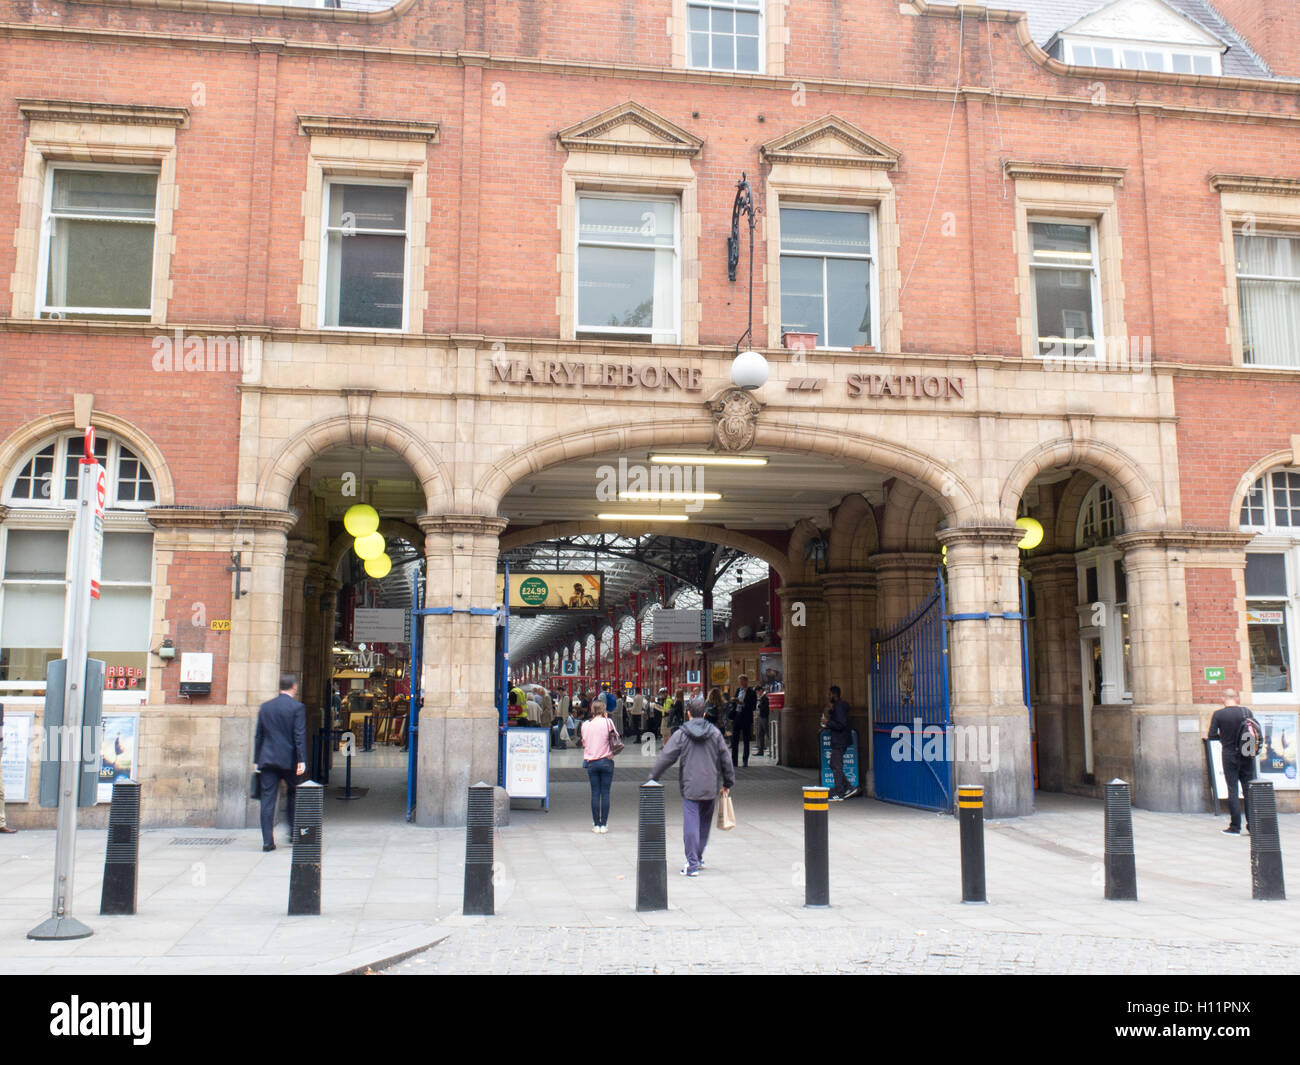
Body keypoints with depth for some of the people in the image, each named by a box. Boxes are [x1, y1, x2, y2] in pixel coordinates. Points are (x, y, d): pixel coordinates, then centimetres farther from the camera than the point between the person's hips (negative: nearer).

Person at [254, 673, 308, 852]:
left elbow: (258, 735, 12)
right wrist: (301, 761, -11)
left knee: (268, 800, 1)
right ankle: (294, 832, 19)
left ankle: (267, 841, -2)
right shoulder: (297, 707, -6)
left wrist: (257, 760, 16)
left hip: (267, 760, 3)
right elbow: (300, 736, -11)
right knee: (294, 794, 16)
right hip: (289, 760, -3)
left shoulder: (265, 707, 8)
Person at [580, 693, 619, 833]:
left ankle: (596, 824, 7)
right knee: (605, 793, 2)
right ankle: (604, 824, 3)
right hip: (606, 762, -2)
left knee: (595, 793, 6)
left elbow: (584, 742, 10)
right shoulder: (607, 722, -8)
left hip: (591, 762, 2)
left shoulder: (585, 725, 2)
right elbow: (615, 736, 3)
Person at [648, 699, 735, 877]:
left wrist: (653, 777, 9)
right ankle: (698, 858, 28)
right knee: (705, 822, 17)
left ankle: (692, 864, -5)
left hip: (690, 787, -3)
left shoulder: (681, 734, -3)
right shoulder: (715, 733, 5)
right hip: (711, 788, 3)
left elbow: (665, 757, -2)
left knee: (691, 824, -2)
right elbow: (726, 759, 9)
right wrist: (728, 783, 19)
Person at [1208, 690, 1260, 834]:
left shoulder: (1218, 714, -7)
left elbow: (1211, 736, -7)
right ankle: (1252, 825, 8)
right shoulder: (1246, 712, -1)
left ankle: (1235, 827, 2)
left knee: (1233, 790, 2)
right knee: (1249, 789, 8)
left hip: (1229, 755, -2)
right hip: (1246, 756, 2)